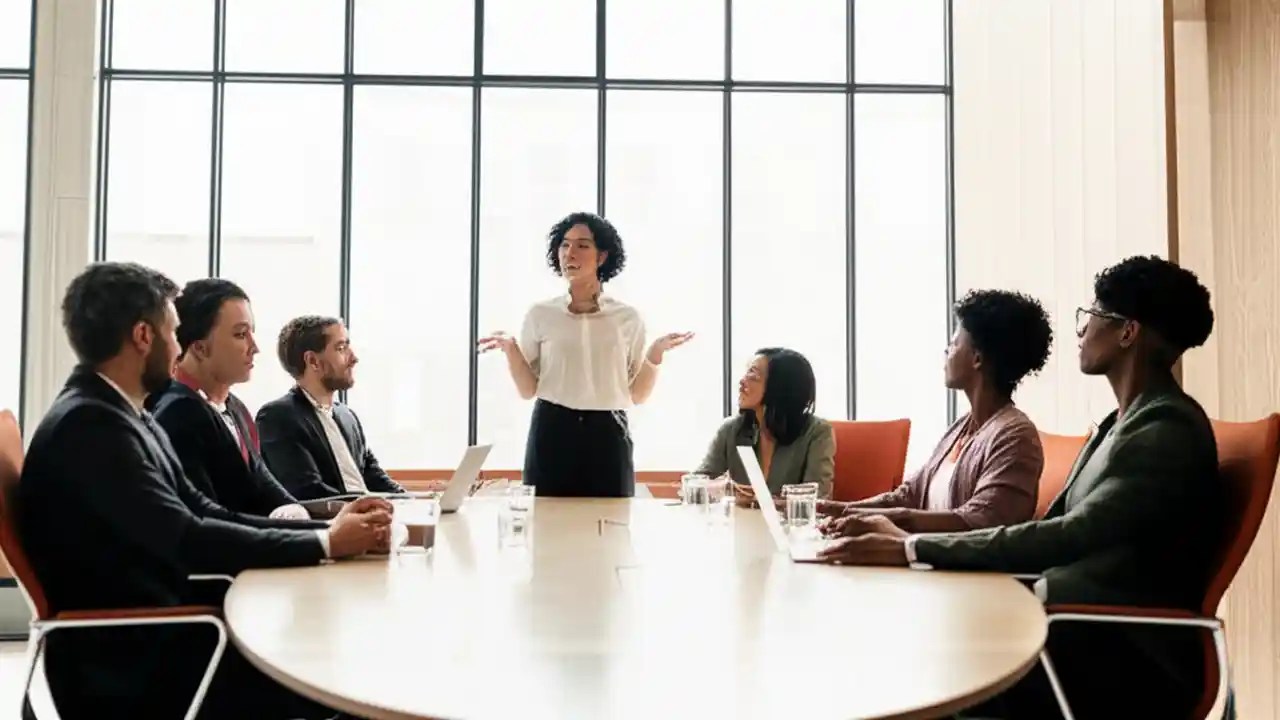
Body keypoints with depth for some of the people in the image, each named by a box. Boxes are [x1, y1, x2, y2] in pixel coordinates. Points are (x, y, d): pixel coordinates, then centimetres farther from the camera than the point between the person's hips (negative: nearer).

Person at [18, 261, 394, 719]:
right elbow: (188, 540, -24)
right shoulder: (89, 424, -19)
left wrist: (328, 527, -4)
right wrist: (326, 543, -17)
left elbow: (203, 514, 6)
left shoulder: (124, 416, 11)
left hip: (150, 636, 9)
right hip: (124, 663, -9)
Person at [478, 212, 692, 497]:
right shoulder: (540, 314, 5)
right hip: (552, 433, 0)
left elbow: (637, 395, 5)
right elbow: (528, 390, 4)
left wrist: (656, 354, -9)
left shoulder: (627, 318, 5)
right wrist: (510, 349, -10)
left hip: (607, 435, 0)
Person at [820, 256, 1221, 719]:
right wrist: (909, 539, 0)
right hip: (1071, 627, 8)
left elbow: (1066, 540, -23)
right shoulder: (1126, 422, 15)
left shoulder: (1170, 430, -15)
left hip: (1128, 658, -8)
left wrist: (914, 550, -24)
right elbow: (1051, 533, 12)